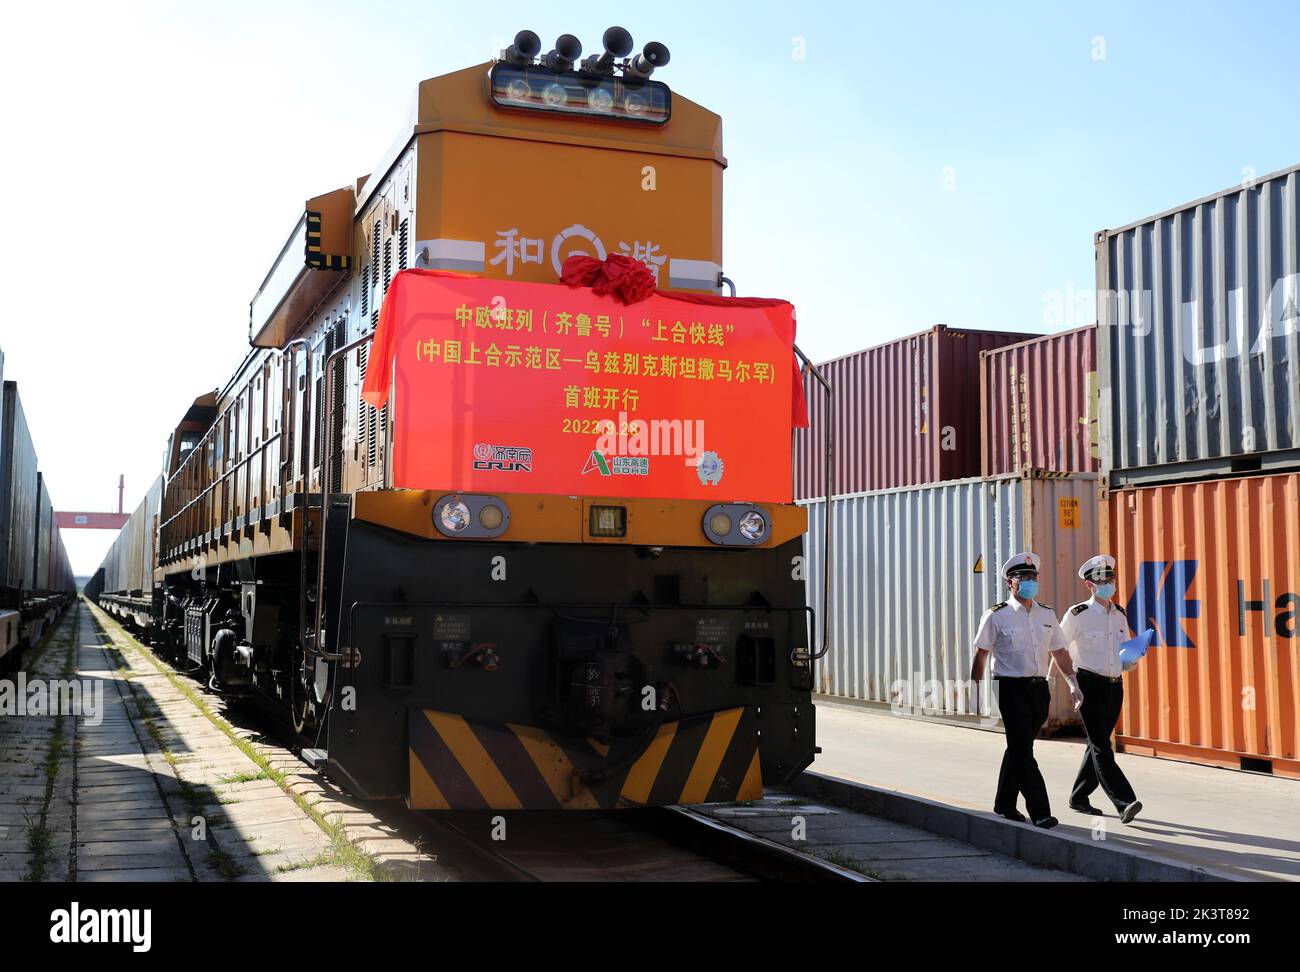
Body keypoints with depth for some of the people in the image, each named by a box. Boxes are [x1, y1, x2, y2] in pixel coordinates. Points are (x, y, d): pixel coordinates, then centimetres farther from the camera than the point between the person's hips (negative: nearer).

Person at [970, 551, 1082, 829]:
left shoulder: (1047, 615, 11)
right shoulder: (996, 616, -3)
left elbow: (1059, 651, 16)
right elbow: (981, 654, 0)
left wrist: (1072, 683, 7)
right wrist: (975, 689, -2)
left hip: (1040, 689, 5)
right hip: (1012, 689, -5)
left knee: (1018, 748, 14)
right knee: (1023, 752, -9)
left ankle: (1004, 805, 26)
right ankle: (1040, 813, -9)